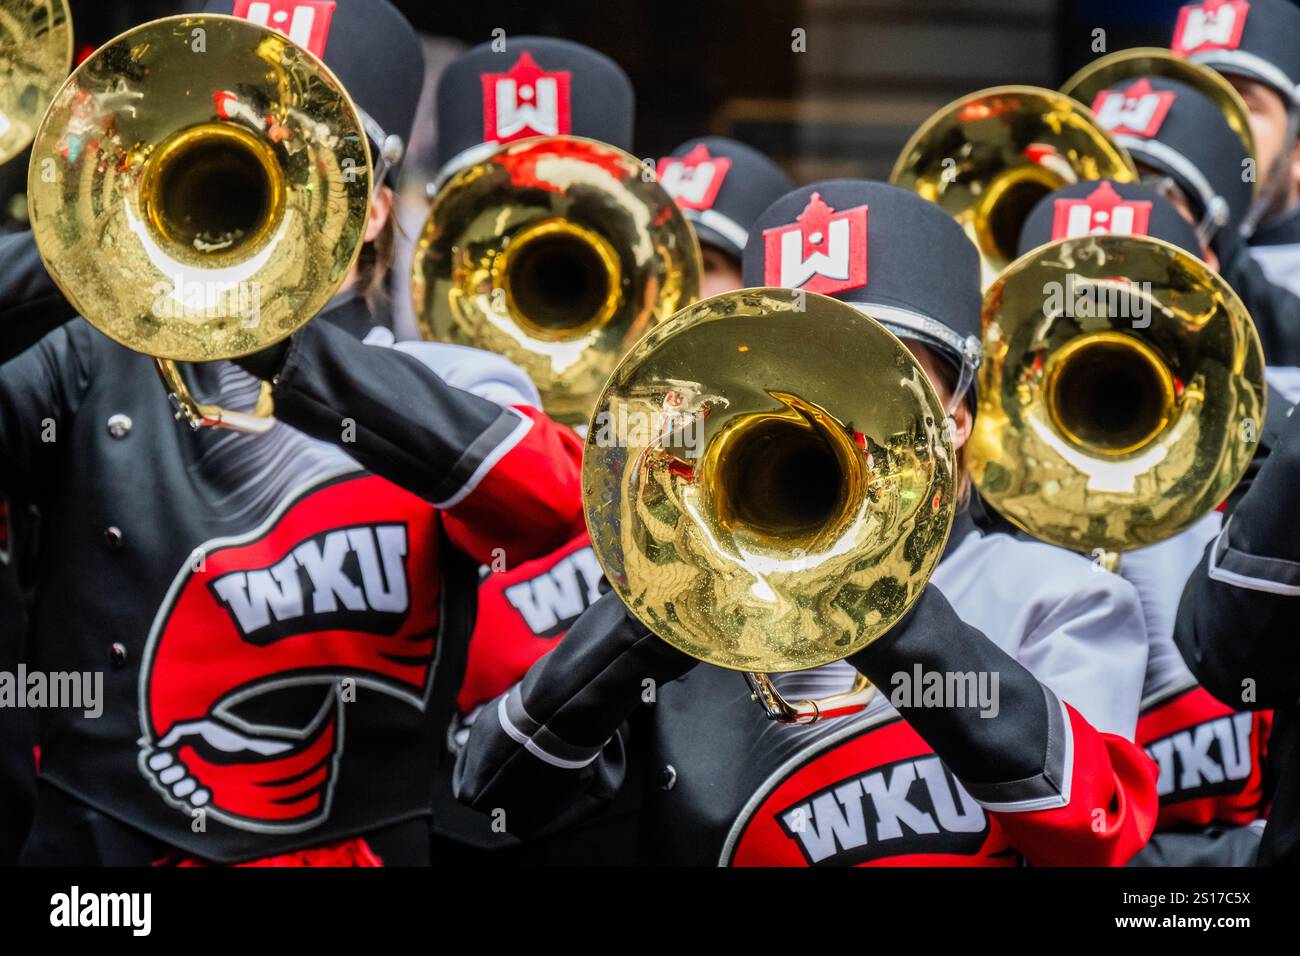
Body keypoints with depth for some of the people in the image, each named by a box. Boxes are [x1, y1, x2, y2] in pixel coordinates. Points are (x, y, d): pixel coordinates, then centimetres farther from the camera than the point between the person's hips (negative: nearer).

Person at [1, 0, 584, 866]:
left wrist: (301, 355, -25)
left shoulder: (450, 390, 4)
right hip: (91, 839, 1)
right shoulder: (106, 364, 10)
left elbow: (549, 502, -16)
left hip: (335, 849, -1)